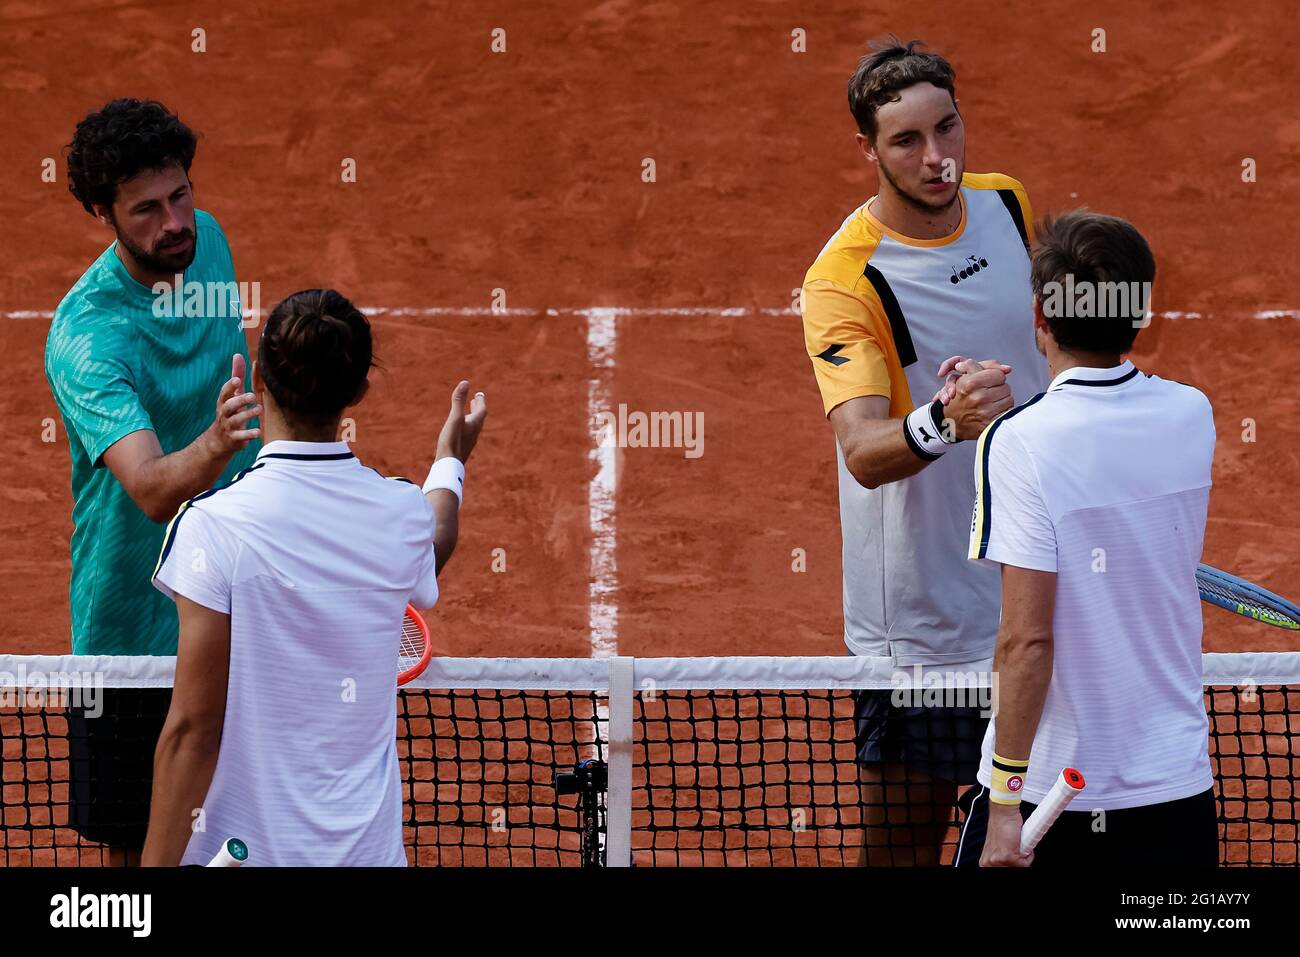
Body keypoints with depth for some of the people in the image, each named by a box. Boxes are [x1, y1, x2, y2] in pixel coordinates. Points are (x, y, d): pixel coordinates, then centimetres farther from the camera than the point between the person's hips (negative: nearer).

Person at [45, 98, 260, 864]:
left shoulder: (208, 241, -4)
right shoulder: (86, 335, -27)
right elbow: (152, 489, -40)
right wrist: (214, 445, -59)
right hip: (136, 621, -6)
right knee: (136, 843, 5)